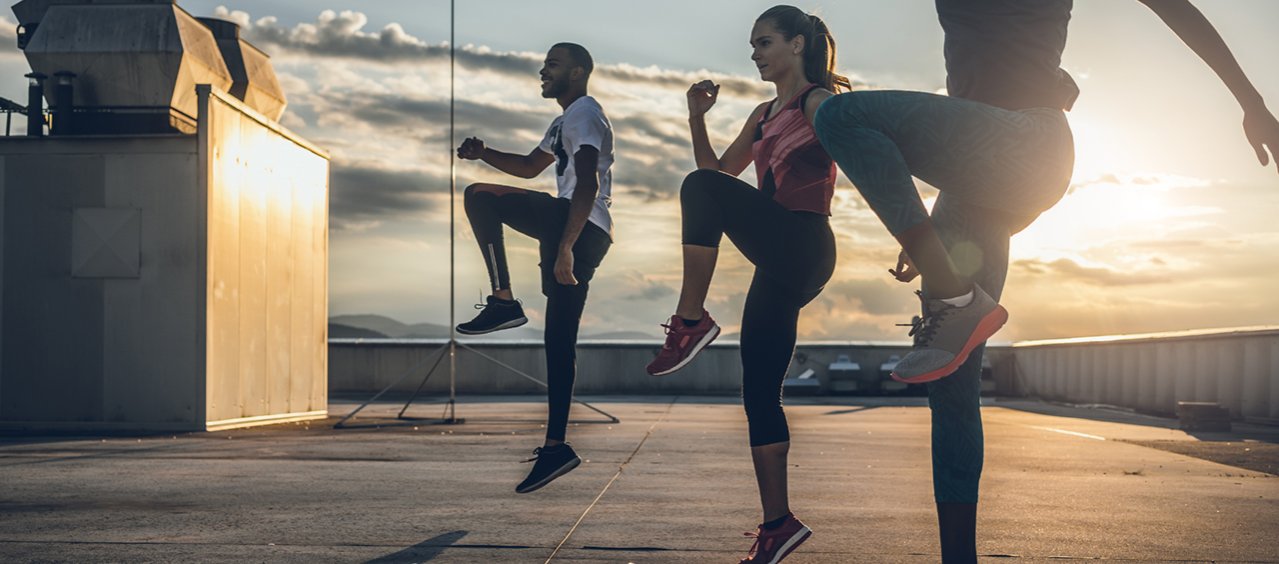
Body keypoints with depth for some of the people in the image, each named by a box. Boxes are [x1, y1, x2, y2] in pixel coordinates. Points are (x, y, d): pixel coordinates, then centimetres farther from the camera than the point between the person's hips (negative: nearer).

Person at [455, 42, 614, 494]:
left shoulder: (584, 112, -5)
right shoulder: (567, 120, 29)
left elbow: (588, 185, -19)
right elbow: (530, 166, 41)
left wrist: (565, 245, -28)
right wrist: (483, 154, 24)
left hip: (581, 227, -11)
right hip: (575, 232, 11)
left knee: (480, 197, -14)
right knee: (559, 340, 7)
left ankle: (503, 301, -11)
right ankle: (555, 445, 7)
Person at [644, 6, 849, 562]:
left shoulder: (819, 104, -1)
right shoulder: (764, 115, 23)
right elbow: (720, 168, 27)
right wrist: (697, 118, 13)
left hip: (802, 249, -8)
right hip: (779, 261, 9)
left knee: (700, 189, -25)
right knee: (759, 390, 4)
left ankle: (691, 321, -19)